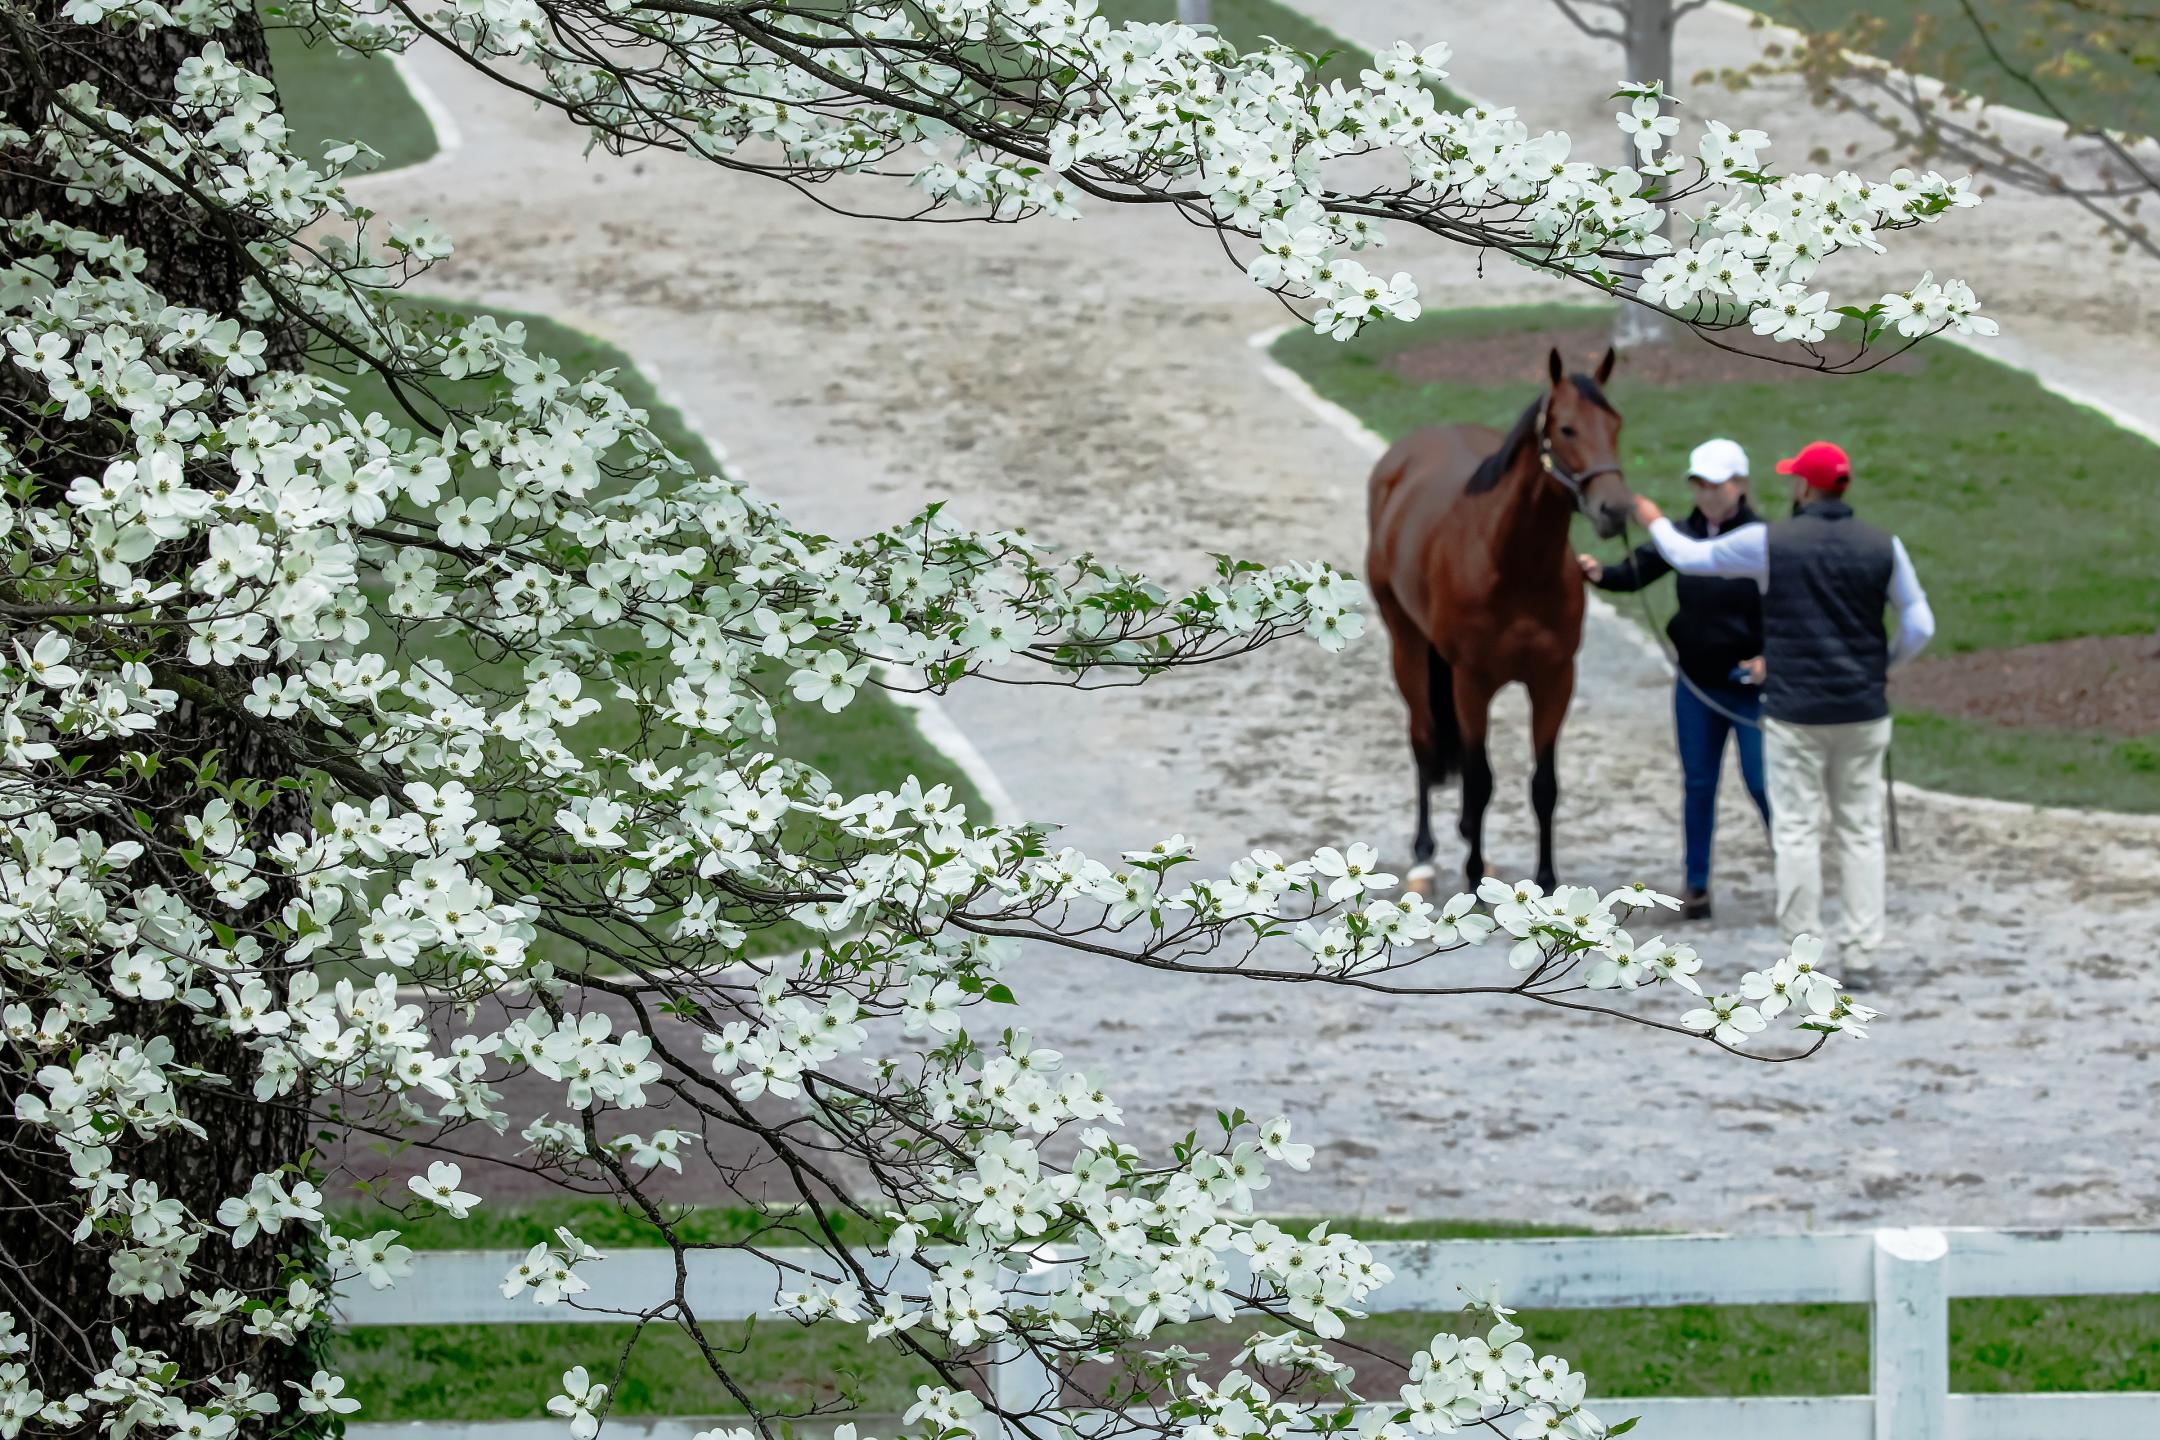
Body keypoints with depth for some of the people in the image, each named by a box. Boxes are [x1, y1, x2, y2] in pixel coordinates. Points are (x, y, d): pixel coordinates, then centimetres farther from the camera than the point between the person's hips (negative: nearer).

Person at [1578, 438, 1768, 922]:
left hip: (1750, 686, -5)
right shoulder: (1684, 536, 1)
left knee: (1762, 783, -2)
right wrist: (1600, 573, -25)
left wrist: (1770, 658, -22)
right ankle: (1696, 885, 19)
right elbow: (1637, 572, -4)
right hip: (1697, 684, 5)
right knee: (1698, 785, 10)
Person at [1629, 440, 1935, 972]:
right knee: (1860, 832, 8)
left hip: (1795, 713, -3)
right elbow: (1920, 626, 2)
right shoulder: (1882, 546, -1)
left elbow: (1689, 556, 5)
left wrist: (1655, 522, 25)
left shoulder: (1769, 543, -8)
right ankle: (1860, 950, 6)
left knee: (1797, 833, 3)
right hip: (1864, 713, 3)